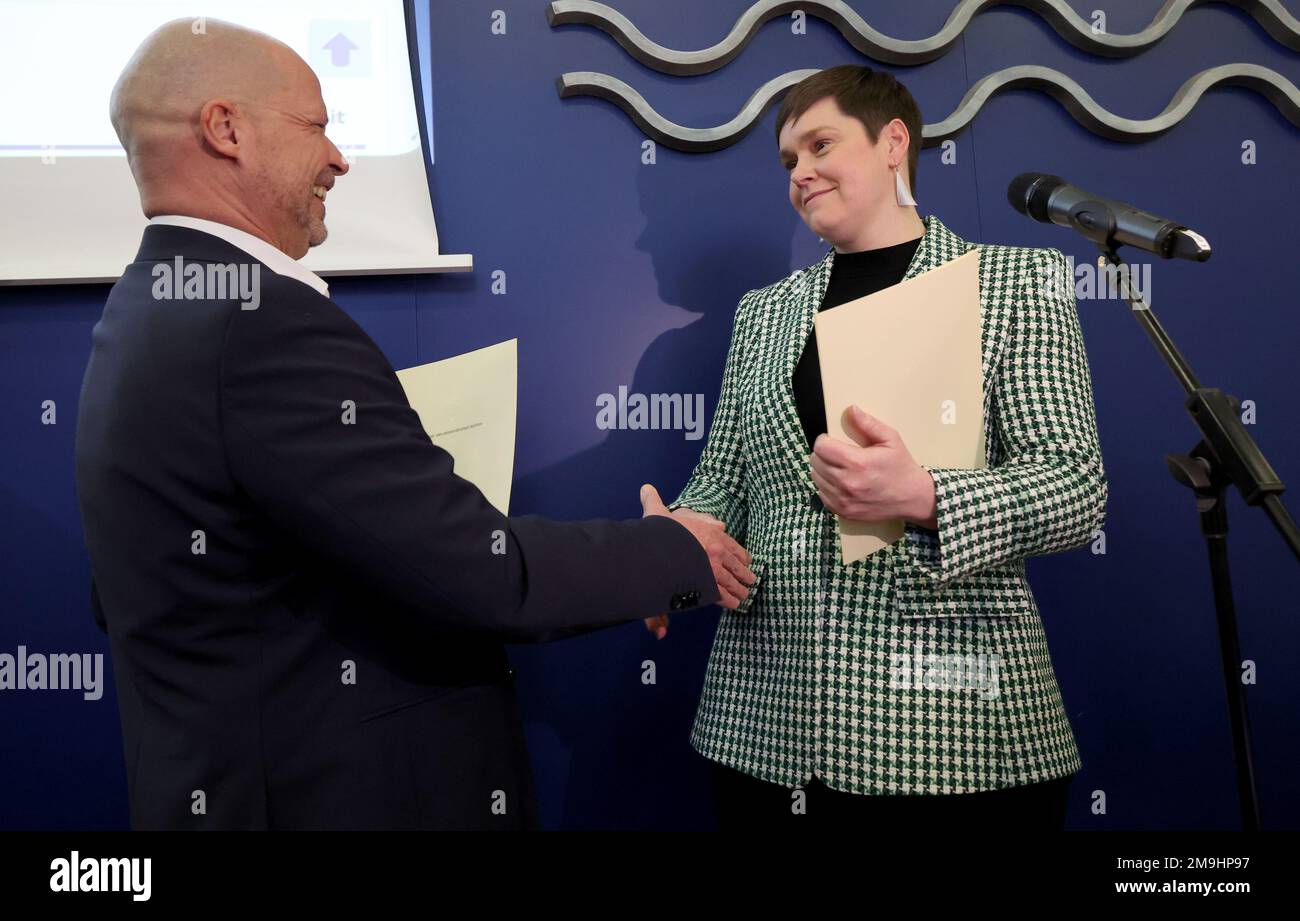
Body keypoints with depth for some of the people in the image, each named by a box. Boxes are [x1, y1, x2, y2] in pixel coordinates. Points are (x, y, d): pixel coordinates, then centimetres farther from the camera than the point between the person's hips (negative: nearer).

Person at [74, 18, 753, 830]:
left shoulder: (143, 316, 6)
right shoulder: (264, 325, -24)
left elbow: (125, 601, 13)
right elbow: (480, 572, -26)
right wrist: (679, 553, -11)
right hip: (344, 790, -9)